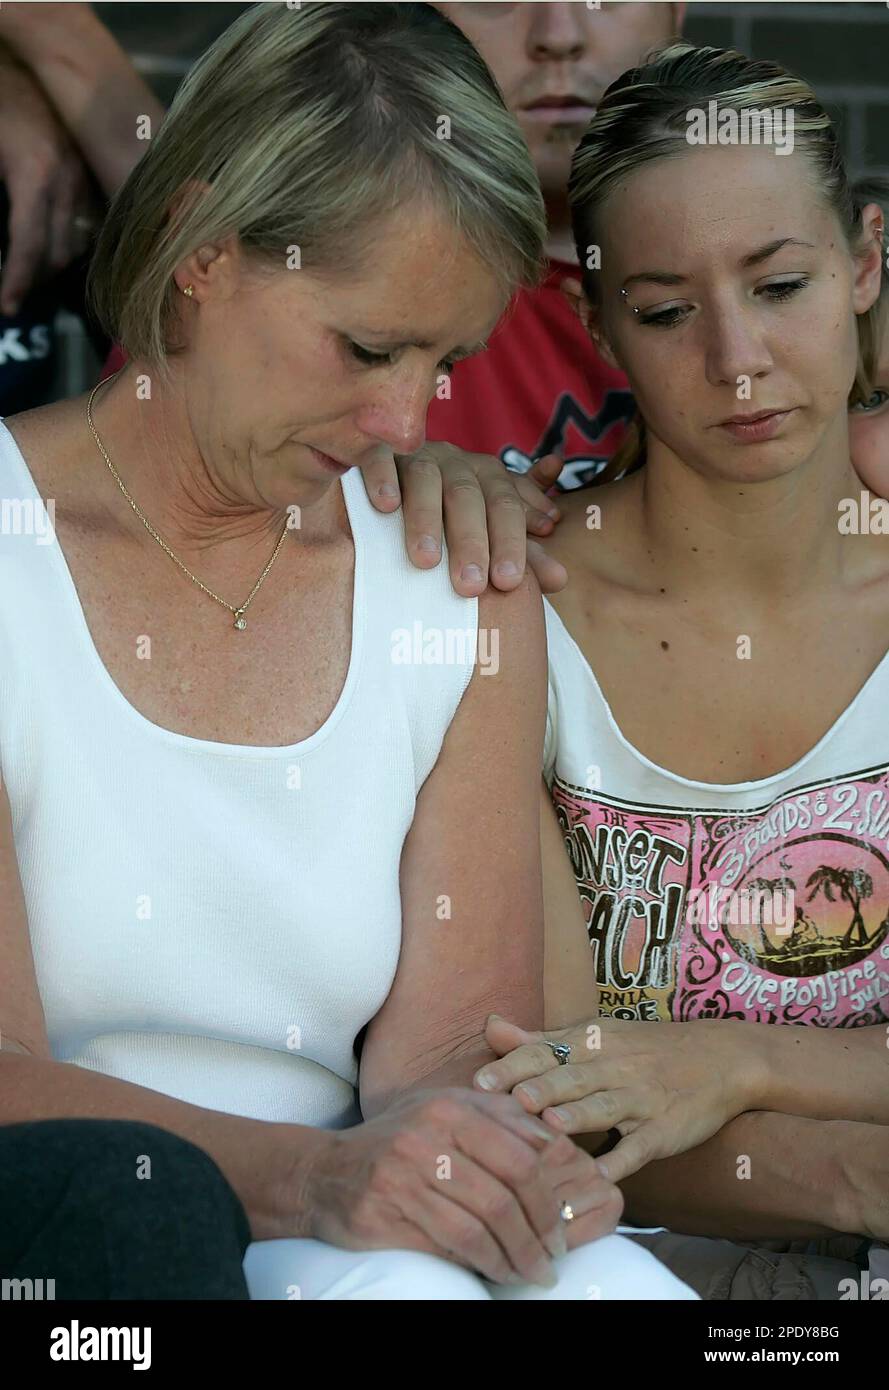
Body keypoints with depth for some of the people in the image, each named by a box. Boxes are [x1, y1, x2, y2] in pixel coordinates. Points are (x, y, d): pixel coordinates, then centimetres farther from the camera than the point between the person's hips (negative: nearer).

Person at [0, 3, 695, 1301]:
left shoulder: (471, 600, 10)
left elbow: (447, 1049, 4)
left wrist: (495, 1166, -20)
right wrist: (304, 1171, -29)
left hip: (324, 1239, 4)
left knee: (612, 1280, -27)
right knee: (392, 1286, -33)